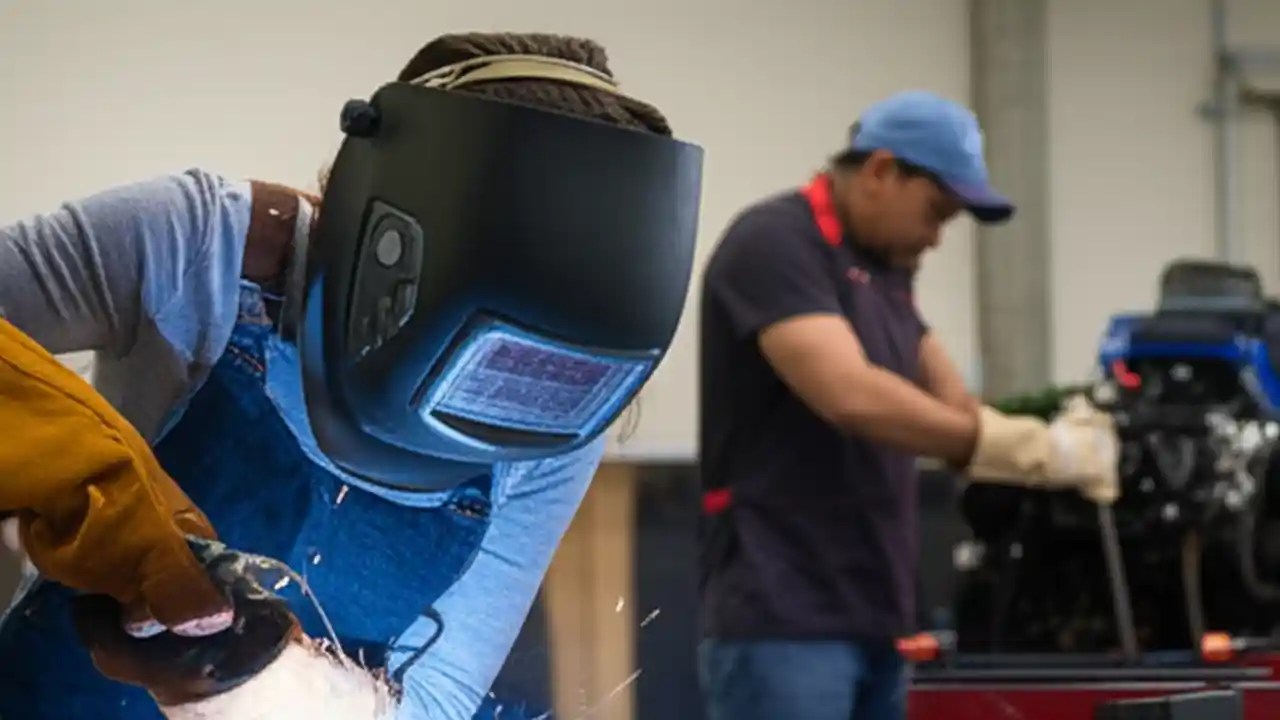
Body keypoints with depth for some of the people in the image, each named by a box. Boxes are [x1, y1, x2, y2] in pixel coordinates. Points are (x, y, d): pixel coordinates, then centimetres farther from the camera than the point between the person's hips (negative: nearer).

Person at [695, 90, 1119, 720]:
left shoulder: (883, 270, 18)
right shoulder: (773, 244, -12)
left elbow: (952, 409, 13)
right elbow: (851, 397, -26)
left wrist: (1053, 448, -8)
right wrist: (1027, 449, -23)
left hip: (871, 622, 10)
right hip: (781, 624, -10)